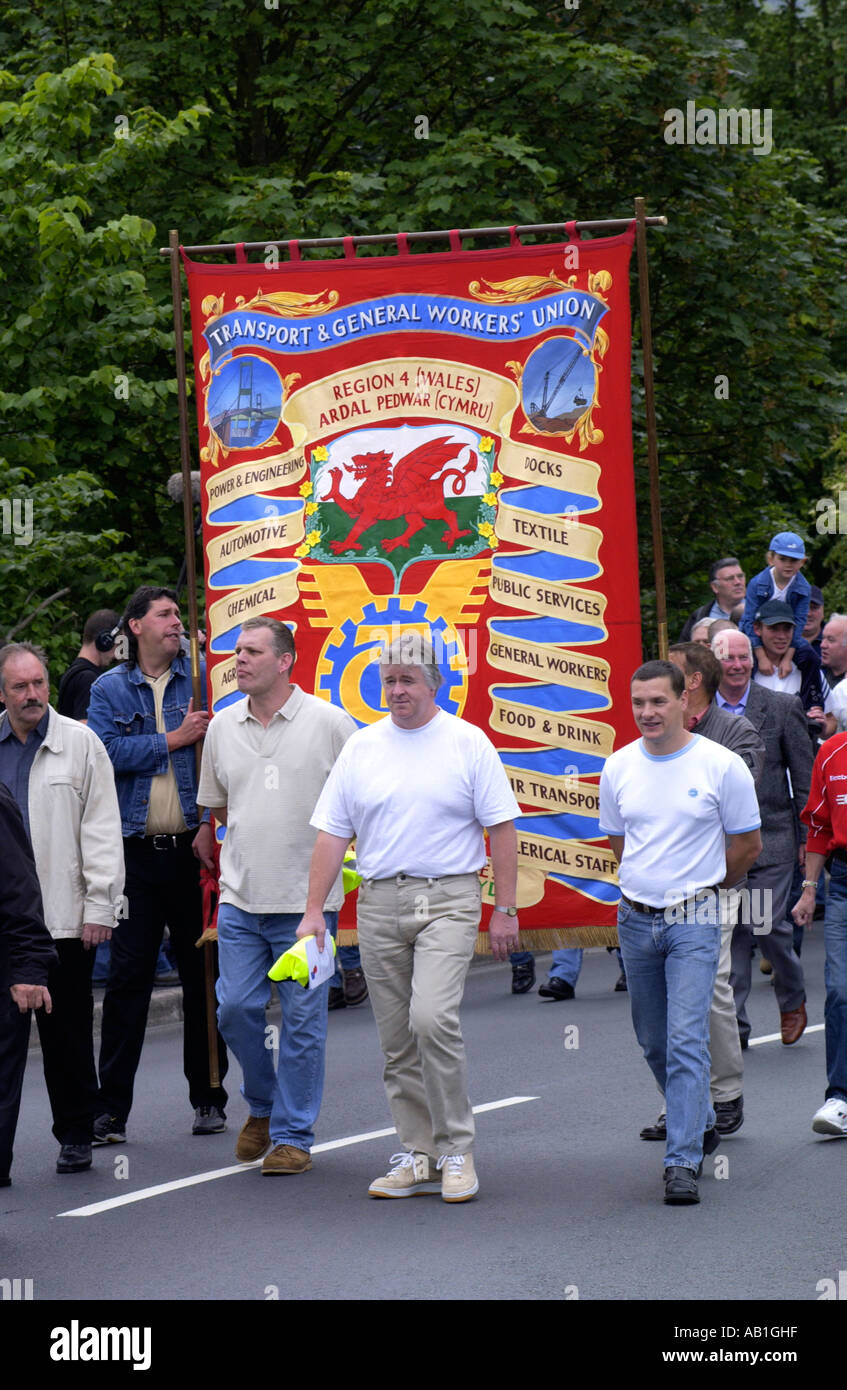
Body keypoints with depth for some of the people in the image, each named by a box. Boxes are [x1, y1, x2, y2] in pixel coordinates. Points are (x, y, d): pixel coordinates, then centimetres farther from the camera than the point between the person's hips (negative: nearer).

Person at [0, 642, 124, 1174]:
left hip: (63, 917, -2)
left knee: (67, 1031, 4)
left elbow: (102, 831, 0)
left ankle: (76, 1135, 14)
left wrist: (99, 907, -5)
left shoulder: (80, 744, 2)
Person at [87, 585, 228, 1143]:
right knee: (129, 975, -1)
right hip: (136, 851, 0)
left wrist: (212, 824, -11)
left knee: (203, 975, 5)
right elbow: (108, 751, -8)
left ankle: (209, 1098, 16)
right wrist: (173, 740, -9)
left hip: (195, 848, 0)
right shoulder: (110, 689, 8)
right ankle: (112, 1107, 3)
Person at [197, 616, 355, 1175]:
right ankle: (263, 1106, 27)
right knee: (236, 1008, 2)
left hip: (308, 897, -4)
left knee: (303, 1019, -1)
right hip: (241, 897, 4)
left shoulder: (329, 723, -4)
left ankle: (293, 1135, 8)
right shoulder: (223, 727, 9)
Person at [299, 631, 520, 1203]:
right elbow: (332, 834, 10)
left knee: (433, 1017, -20)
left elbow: (501, 829, 1)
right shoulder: (362, 747, 10)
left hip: (448, 898, -4)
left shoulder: (468, 743, 0)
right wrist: (314, 910, 3)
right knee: (397, 1041, 6)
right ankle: (419, 1156, 15)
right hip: (379, 903, 4)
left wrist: (506, 909, -4)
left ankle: (456, 1150, -7)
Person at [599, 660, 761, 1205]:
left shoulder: (722, 766, -6)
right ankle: (699, 1123, 35)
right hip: (636, 919, 4)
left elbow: (747, 845, 4)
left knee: (686, 1040, -13)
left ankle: (684, 1161, -13)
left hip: (694, 920, -4)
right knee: (654, 1040, 13)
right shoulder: (619, 768, 5)